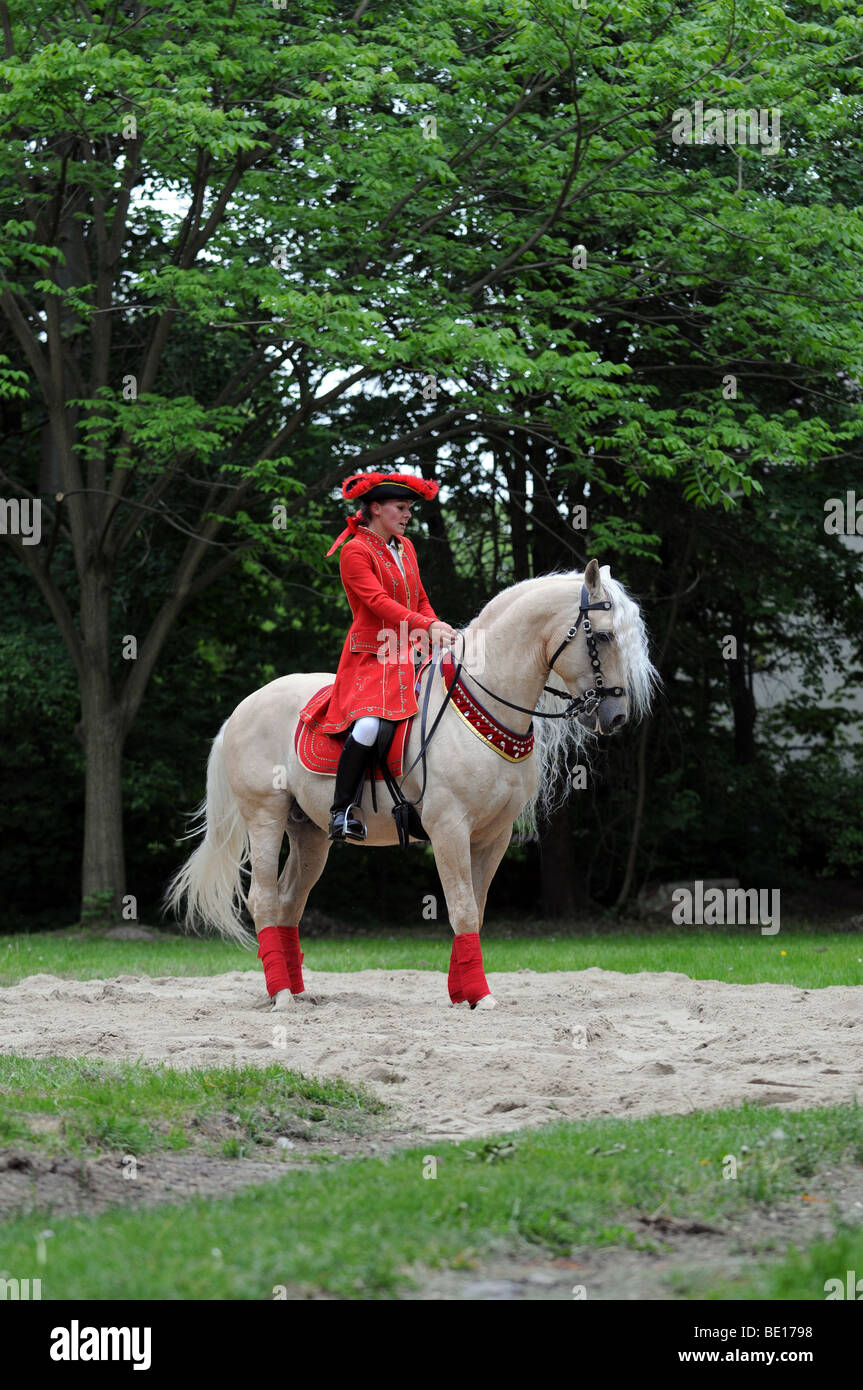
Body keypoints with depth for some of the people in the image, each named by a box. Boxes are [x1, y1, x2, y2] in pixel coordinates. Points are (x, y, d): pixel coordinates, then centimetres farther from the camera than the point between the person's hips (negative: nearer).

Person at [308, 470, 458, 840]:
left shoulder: (406, 548, 17)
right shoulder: (355, 551, -7)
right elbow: (378, 601, -19)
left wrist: (436, 628, -1)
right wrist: (426, 627, -28)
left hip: (410, 657, 8)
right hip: (370, 657, -8)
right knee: (368, 726, -30)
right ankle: (341, 810, -20)